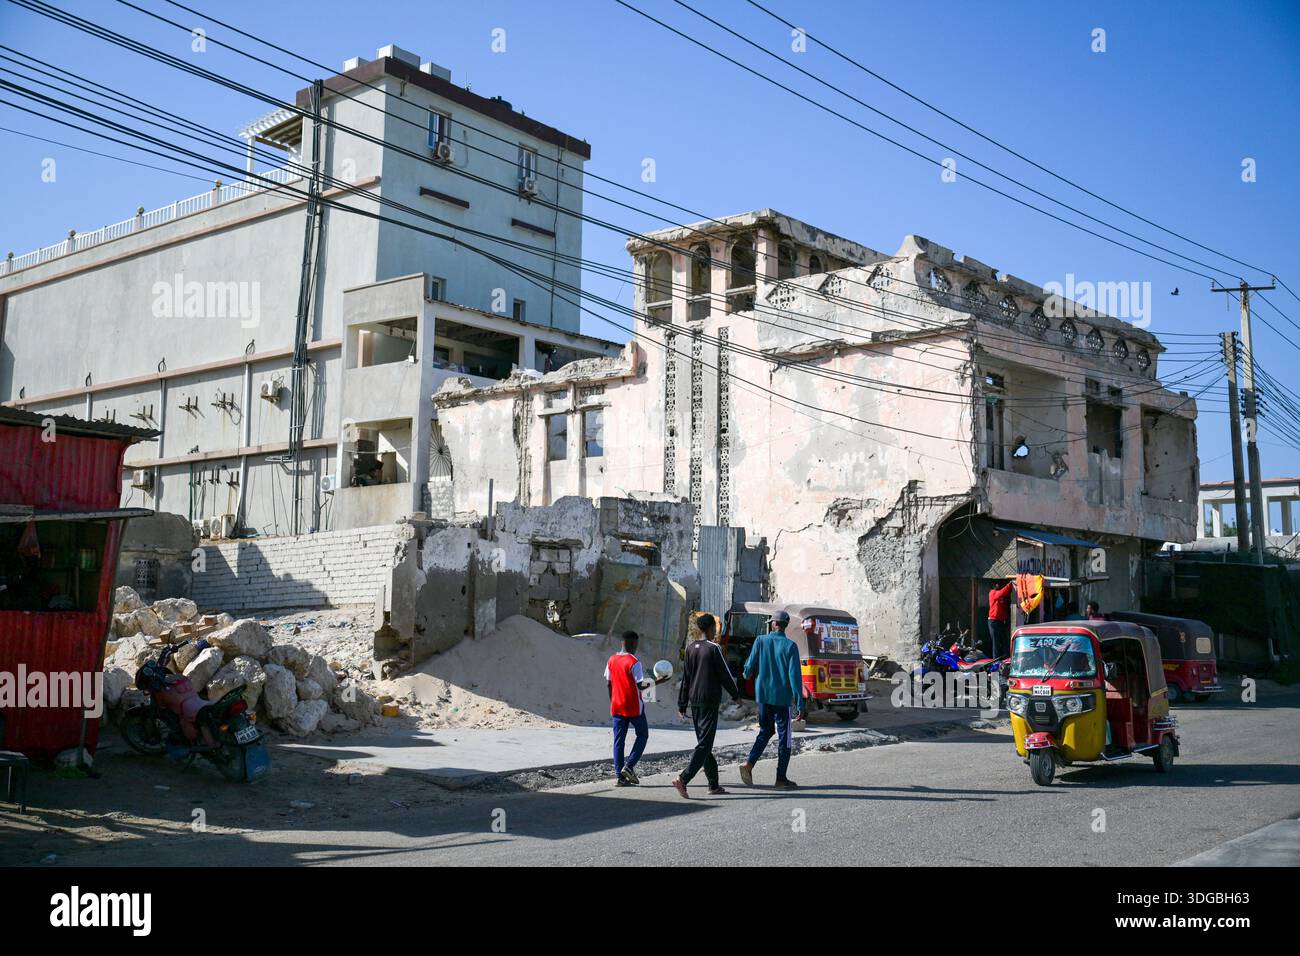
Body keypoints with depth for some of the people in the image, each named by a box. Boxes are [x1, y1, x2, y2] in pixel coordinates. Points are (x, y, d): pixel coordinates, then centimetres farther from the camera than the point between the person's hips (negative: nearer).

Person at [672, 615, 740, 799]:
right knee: (704, 744, -7)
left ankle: (714, 785, 17)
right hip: (710, 701, -7)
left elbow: (685, 678, 10)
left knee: (704, 742, 12)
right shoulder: (714, 648, -10)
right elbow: (725, 675, -6)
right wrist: (736, 694, 9)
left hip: (694, 701, 7)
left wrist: (682, 704, 14)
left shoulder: (690, 648, 8)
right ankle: (683, 779, -20)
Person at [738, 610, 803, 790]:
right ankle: (781, 778, 6)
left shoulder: (761, 641, -1)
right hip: (782, 696, -4)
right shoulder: (790, 646, -8)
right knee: (784, 736, 5)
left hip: (762, 695, 4)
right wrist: (799, 700, -12)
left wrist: (747, 673, 25)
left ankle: (749, 764, 2)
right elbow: (794, 674, -13)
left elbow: (750, 667, 1)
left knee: (765, 731, 20)